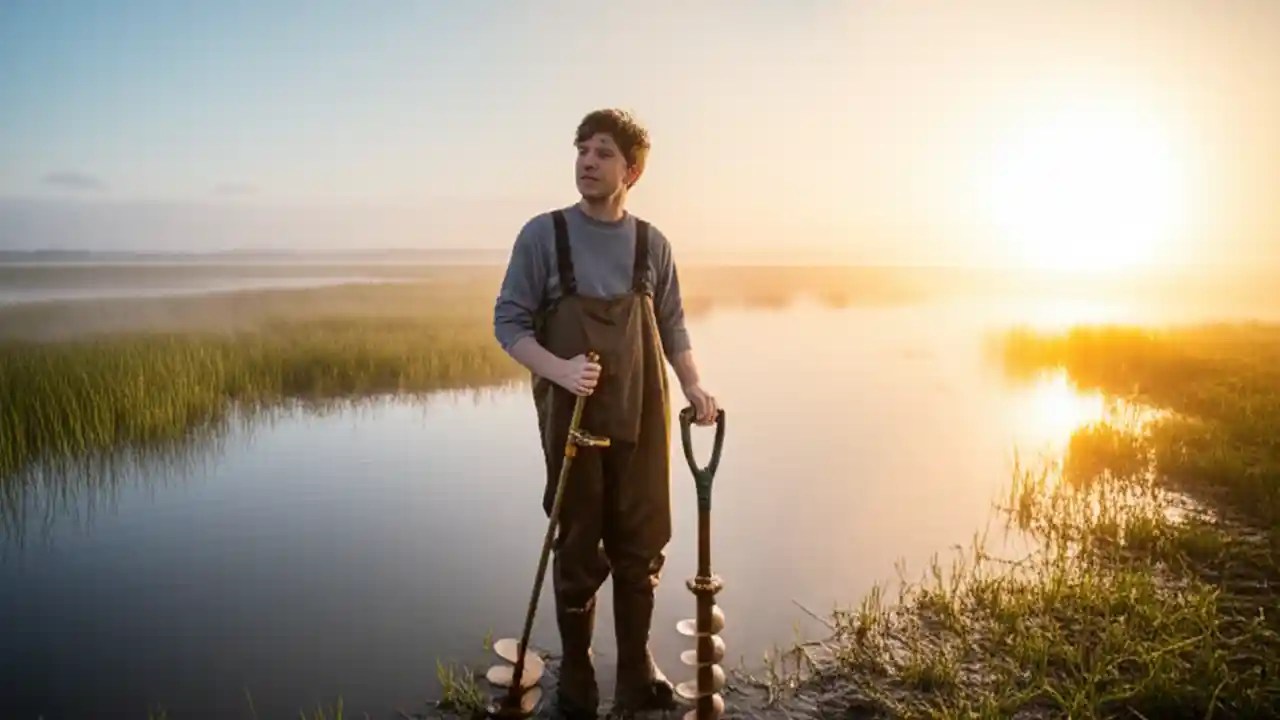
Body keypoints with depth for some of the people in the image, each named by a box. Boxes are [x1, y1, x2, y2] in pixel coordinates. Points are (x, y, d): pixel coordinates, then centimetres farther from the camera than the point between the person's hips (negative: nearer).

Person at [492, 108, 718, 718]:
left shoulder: (652, 244, 4)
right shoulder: (543, 235, -4)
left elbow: (673, 327, 10)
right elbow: (508, 323, -5)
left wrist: (693, 386, -6)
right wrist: (560, 370, -22)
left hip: (643, 420, 3)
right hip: (573, 419, -2)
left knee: (642, 548, 10)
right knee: (579, 554, 8)